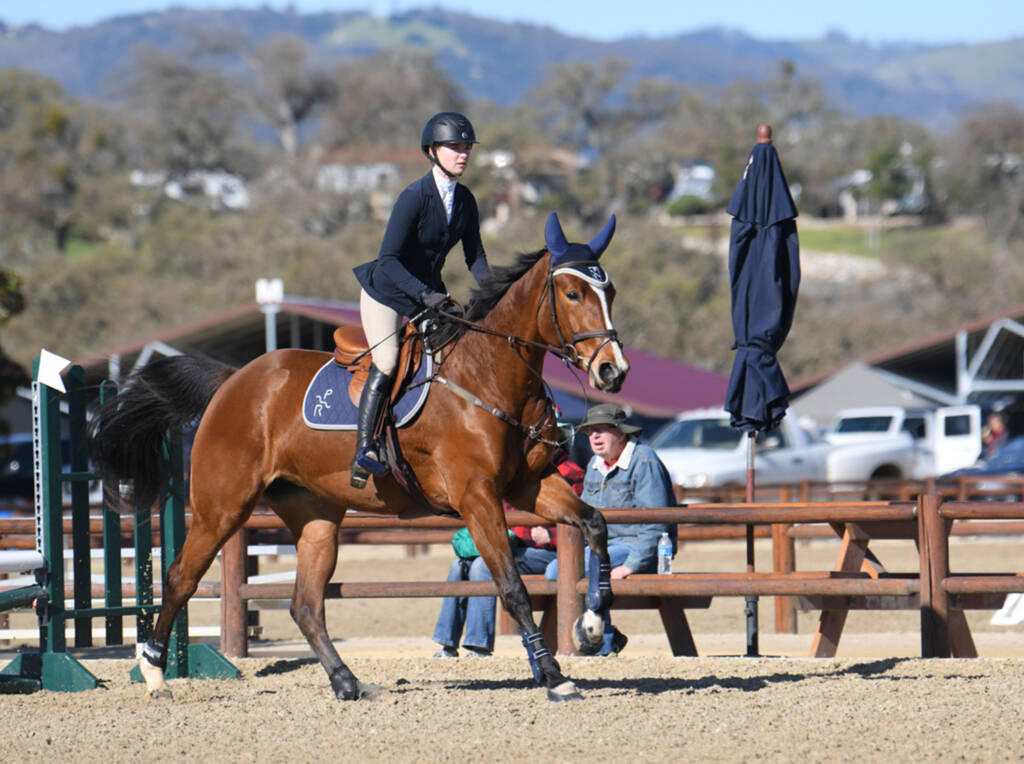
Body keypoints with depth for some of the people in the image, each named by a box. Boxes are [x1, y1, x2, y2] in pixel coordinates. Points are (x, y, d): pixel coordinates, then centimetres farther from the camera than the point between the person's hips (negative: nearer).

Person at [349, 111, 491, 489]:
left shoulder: (465, 200, -2)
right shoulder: (414, 197, -23)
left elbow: (475, 255, 4)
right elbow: (388, 259, -27)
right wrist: (424, 294, -38)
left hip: (430, 295, 7)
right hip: (387, 292, -7)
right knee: (387, 363, -22)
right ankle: (364, 450, -22)